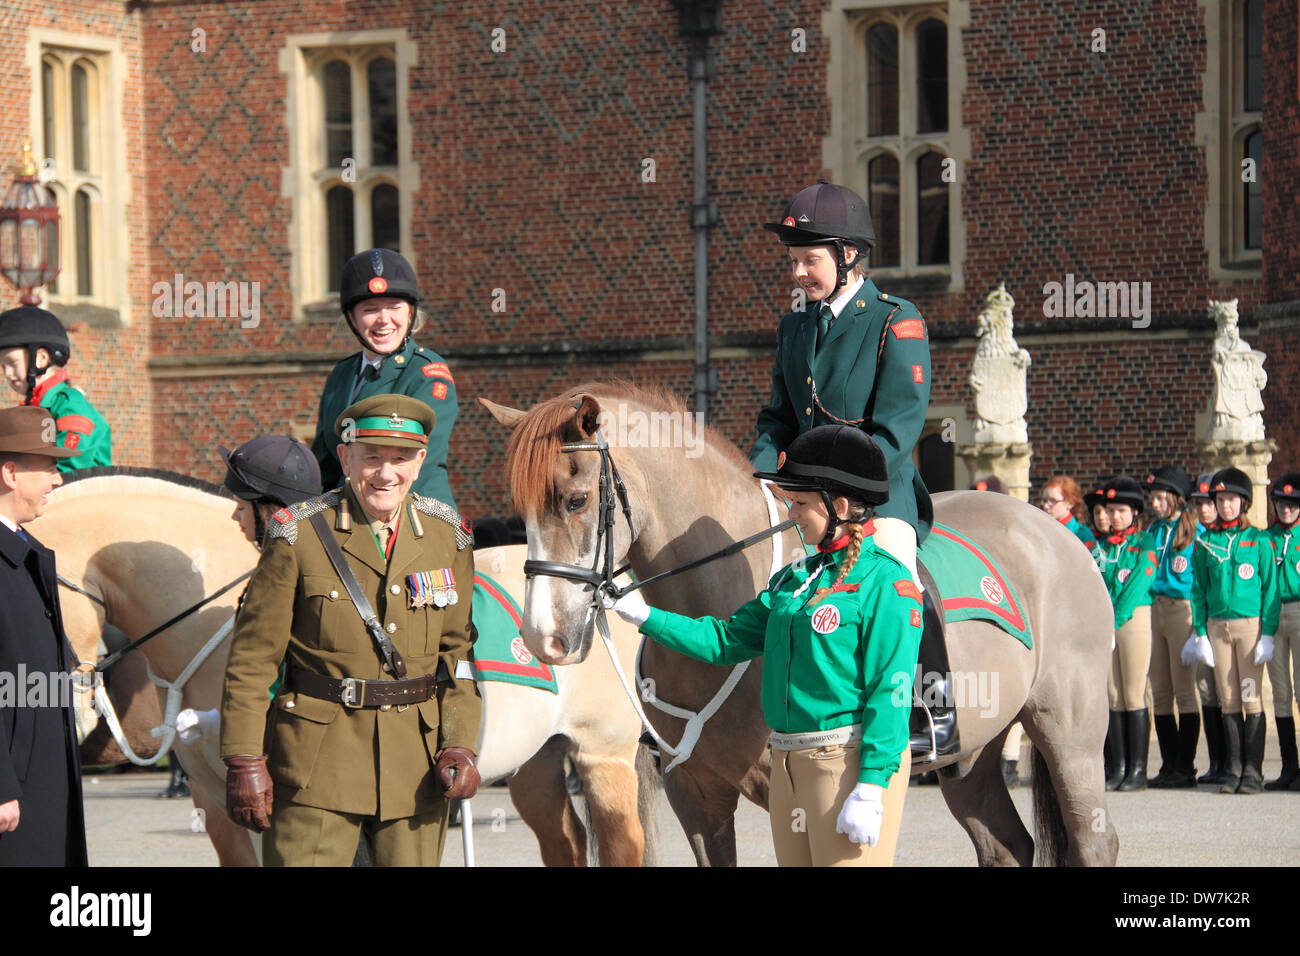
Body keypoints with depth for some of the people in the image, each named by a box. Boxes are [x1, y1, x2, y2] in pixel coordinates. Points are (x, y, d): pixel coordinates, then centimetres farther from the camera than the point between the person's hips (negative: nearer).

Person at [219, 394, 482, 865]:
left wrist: (460, 745, 0)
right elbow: (253, 657, -4)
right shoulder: (299, 535, -4)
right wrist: (244, 762, -8)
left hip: (418, 765, 3)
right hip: (317, 762, -3)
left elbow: (458, 649, 12)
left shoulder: (448, 536, 7)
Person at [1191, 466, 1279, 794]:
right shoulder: (1206, 542, 9)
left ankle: (1253, 771, -3)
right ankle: (1233, 769, 8)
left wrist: (1268, 634, -7)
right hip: (1217, 625, 3)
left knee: (1251, 697, -5)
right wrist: (1200, 631, 3)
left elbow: (1270, 588, 0)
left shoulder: (1258, 540, 1)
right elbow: (1198, 590, 12)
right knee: (1228, 701, 3)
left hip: (1250, 622, -3)